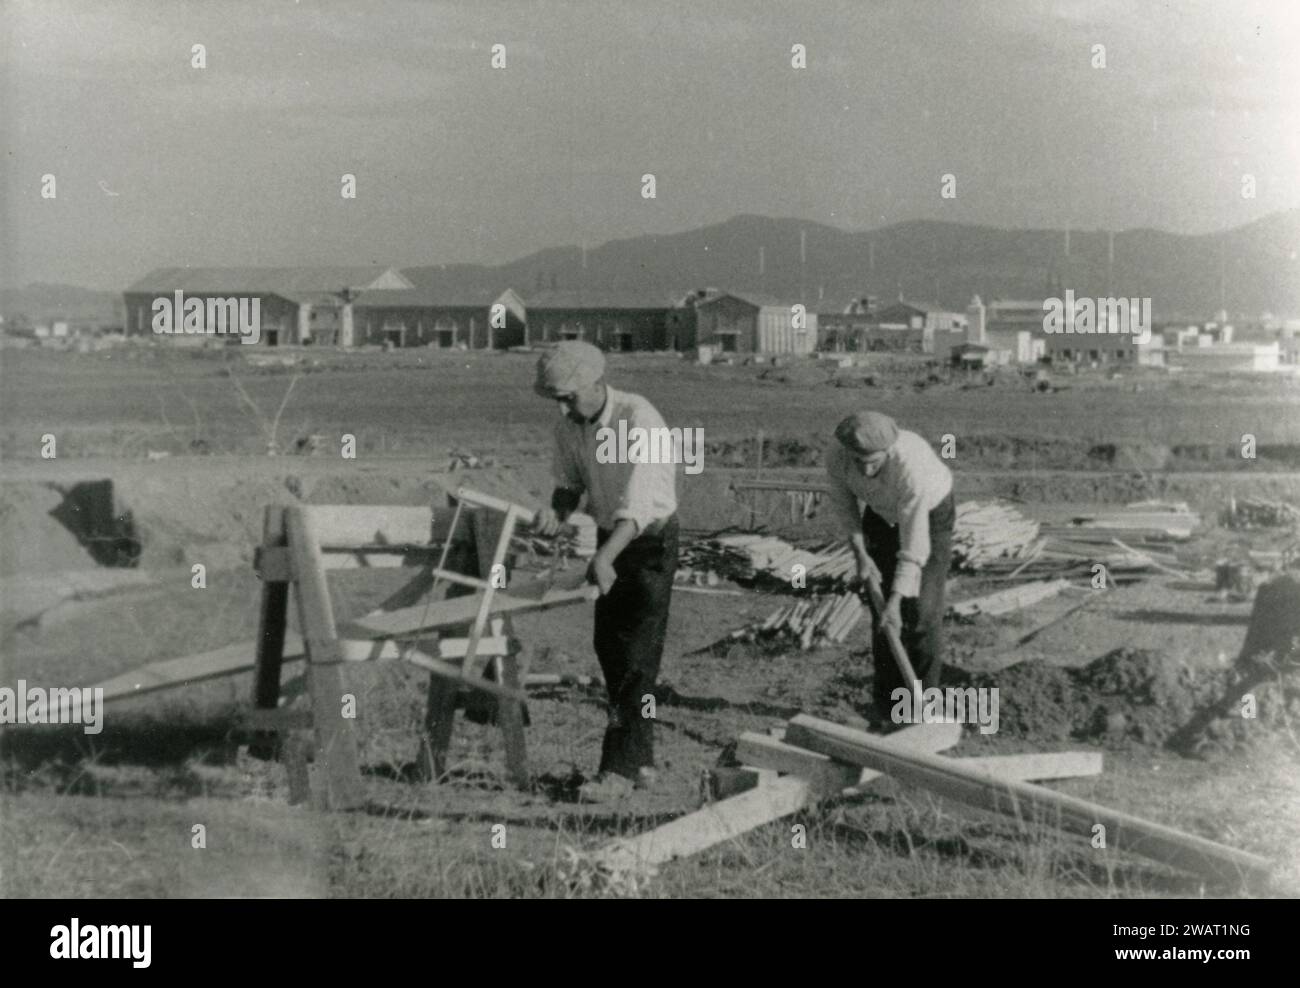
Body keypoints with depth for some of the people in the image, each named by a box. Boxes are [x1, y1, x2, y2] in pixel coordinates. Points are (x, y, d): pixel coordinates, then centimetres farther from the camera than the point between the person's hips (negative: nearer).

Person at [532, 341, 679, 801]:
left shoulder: (639, 419, -28)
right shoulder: (567, 429, -5)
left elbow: (640, 500, -36)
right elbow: (570, 484, 9)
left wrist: (605, 557, -46)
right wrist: (556, 512, -14)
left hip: (652, 538, -8)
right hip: (610, 538, 8)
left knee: (636, 654, -11)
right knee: (608, 647, 9)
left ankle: (620, 768, -11)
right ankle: (641, 761, 18)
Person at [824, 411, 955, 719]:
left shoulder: (912, 467, -44)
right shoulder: (838, 453, -30)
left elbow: (914, 544, -39)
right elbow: (842, 498, -7)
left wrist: (895, 603, -41)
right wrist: (860, 554, -14)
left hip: (930, 513, -4)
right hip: (883, 511, 4)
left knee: (920, 609, -10)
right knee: (881, 602, -1)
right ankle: (887, 700, 10)